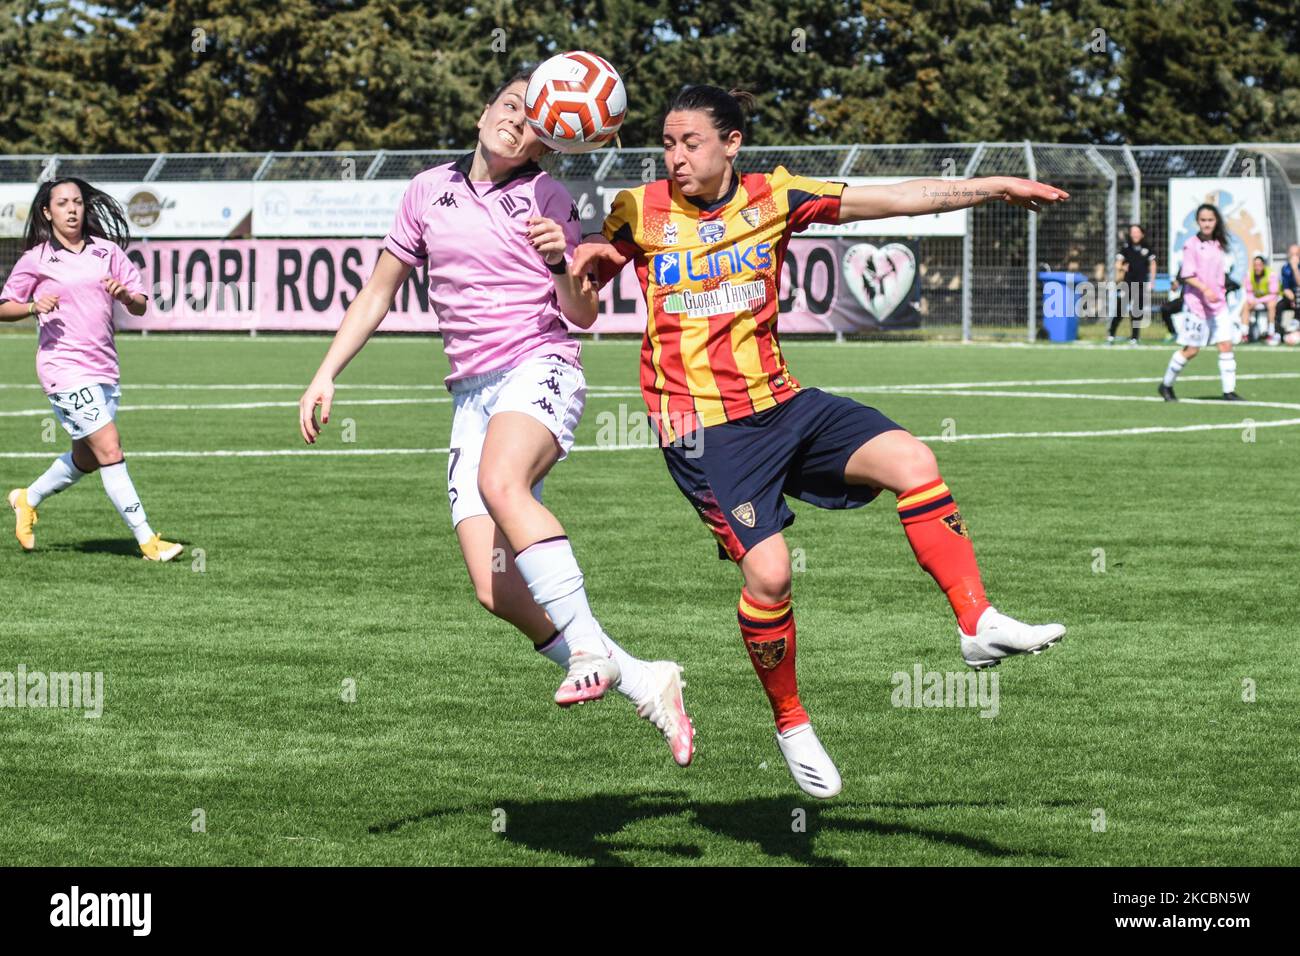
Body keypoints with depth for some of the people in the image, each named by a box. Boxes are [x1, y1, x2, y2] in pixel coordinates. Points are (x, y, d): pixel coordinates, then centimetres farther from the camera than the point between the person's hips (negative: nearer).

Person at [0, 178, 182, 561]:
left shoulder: (107, 252, 8)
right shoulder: (36, 260, 0)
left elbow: (140, 306, 8)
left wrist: (125, 295, -14)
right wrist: (33, 306, -13)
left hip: (104, 367, 6)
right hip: (64, 368, -6)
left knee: (85, 460, 17)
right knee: (110, 451, -14)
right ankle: (147, 541, -12)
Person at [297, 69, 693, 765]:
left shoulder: (549, 200, 5)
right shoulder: (429, 191, 15)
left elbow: (583, 316, 3)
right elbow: (378, 295, 22)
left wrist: (561, 262, -16)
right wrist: (325, 376, 14)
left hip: (540, 372, -4)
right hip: (472, 392, 4)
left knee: (501, 483, -38)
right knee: (495, 590, -12)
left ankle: (589, 648, -36)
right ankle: (644, 683, -3)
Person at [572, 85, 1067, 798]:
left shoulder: (773, 197, 2)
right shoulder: (641, 212, -2)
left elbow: (896, 199, 1)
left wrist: (994, 187, -1)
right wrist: (582, 267, -17)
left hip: (780, 403, 4)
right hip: (701, 427, -3)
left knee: (910, 459, -16)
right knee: (767, 570, -16)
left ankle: (978, 625, -9)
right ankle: (791, 725, 7)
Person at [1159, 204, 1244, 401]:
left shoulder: (1217, 245, 12)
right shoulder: (1191, 245, -8)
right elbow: (1187, 275, -15)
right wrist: (1205, 289, -27)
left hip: (1218, 304, 6)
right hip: (1197, 304, -6)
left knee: (1226, 345, -4)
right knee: (1191, 350, 0)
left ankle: (1229, 391, -3)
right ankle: (1166, 386, 17)